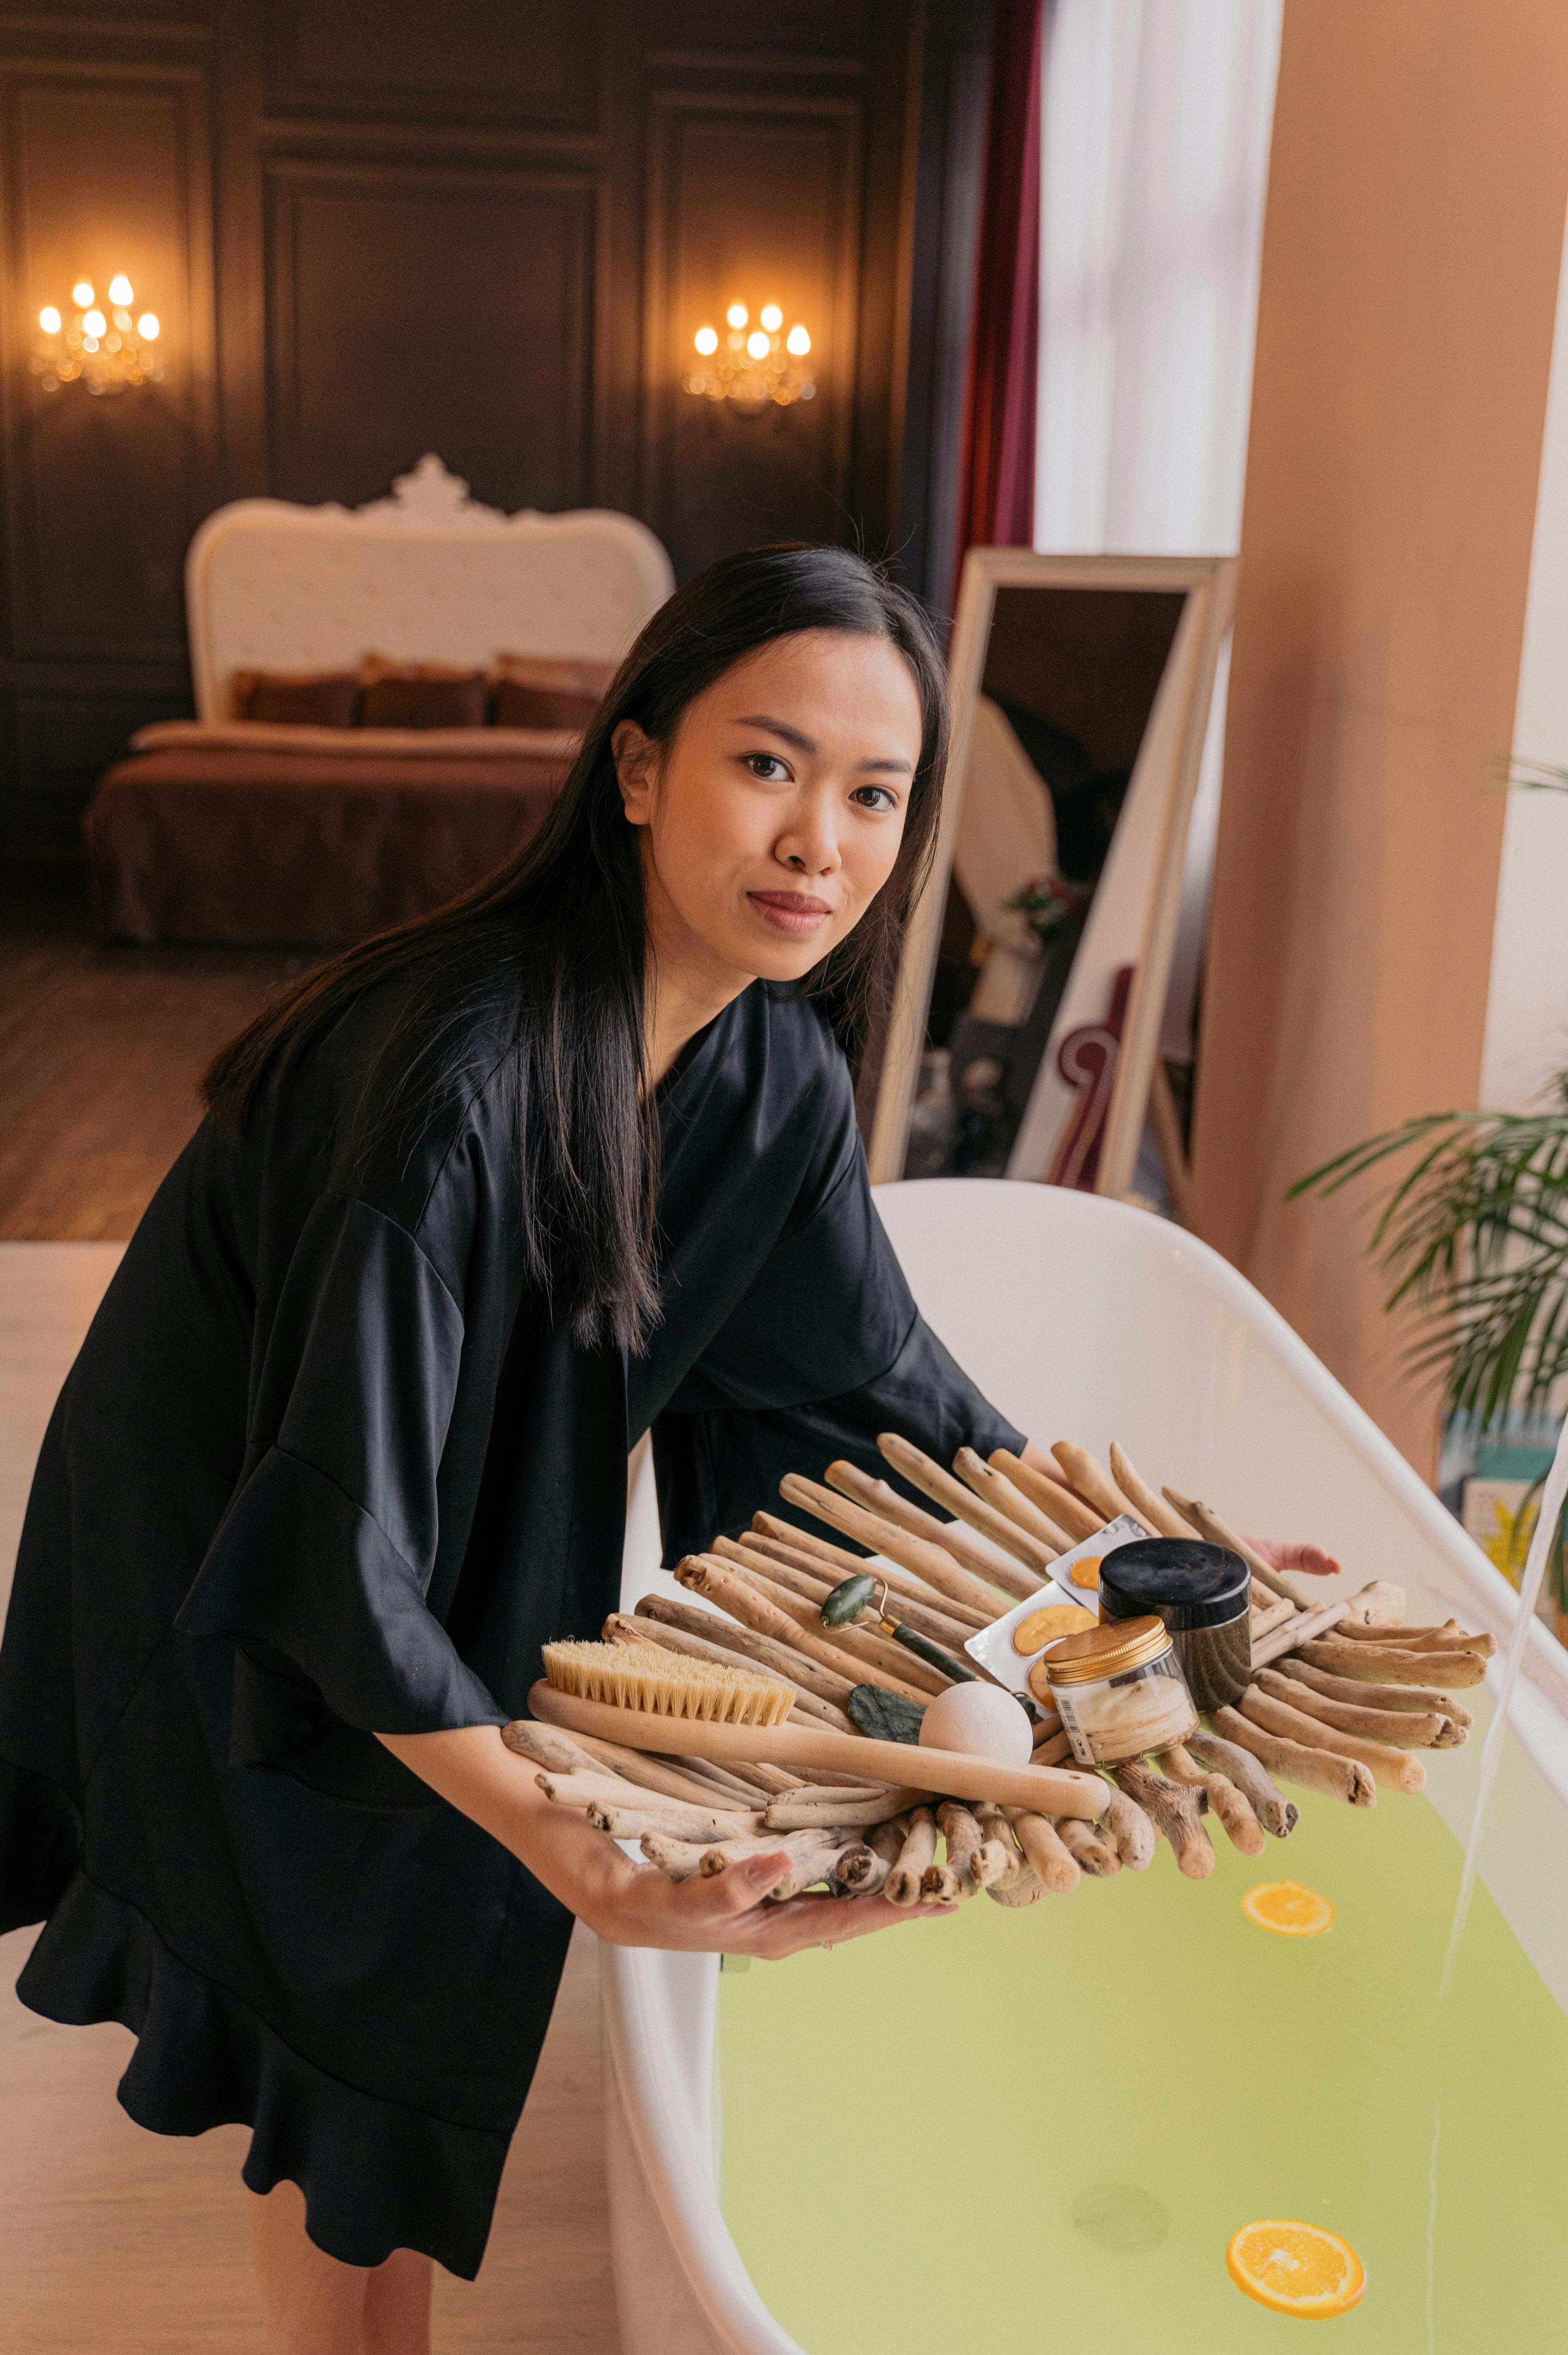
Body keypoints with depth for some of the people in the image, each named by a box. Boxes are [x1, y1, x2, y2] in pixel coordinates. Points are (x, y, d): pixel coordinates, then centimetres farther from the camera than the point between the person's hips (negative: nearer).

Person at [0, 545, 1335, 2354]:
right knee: (350, 2086, 9)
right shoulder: (455, 1071, -35)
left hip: (452, 1593, 7)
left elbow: (881, 1382, 1)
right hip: (250, 1643, -6)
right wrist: (565, 1850, -41)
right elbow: (333, 1537, -35)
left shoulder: (775, 1070, -11)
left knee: (412, 2066, 21)